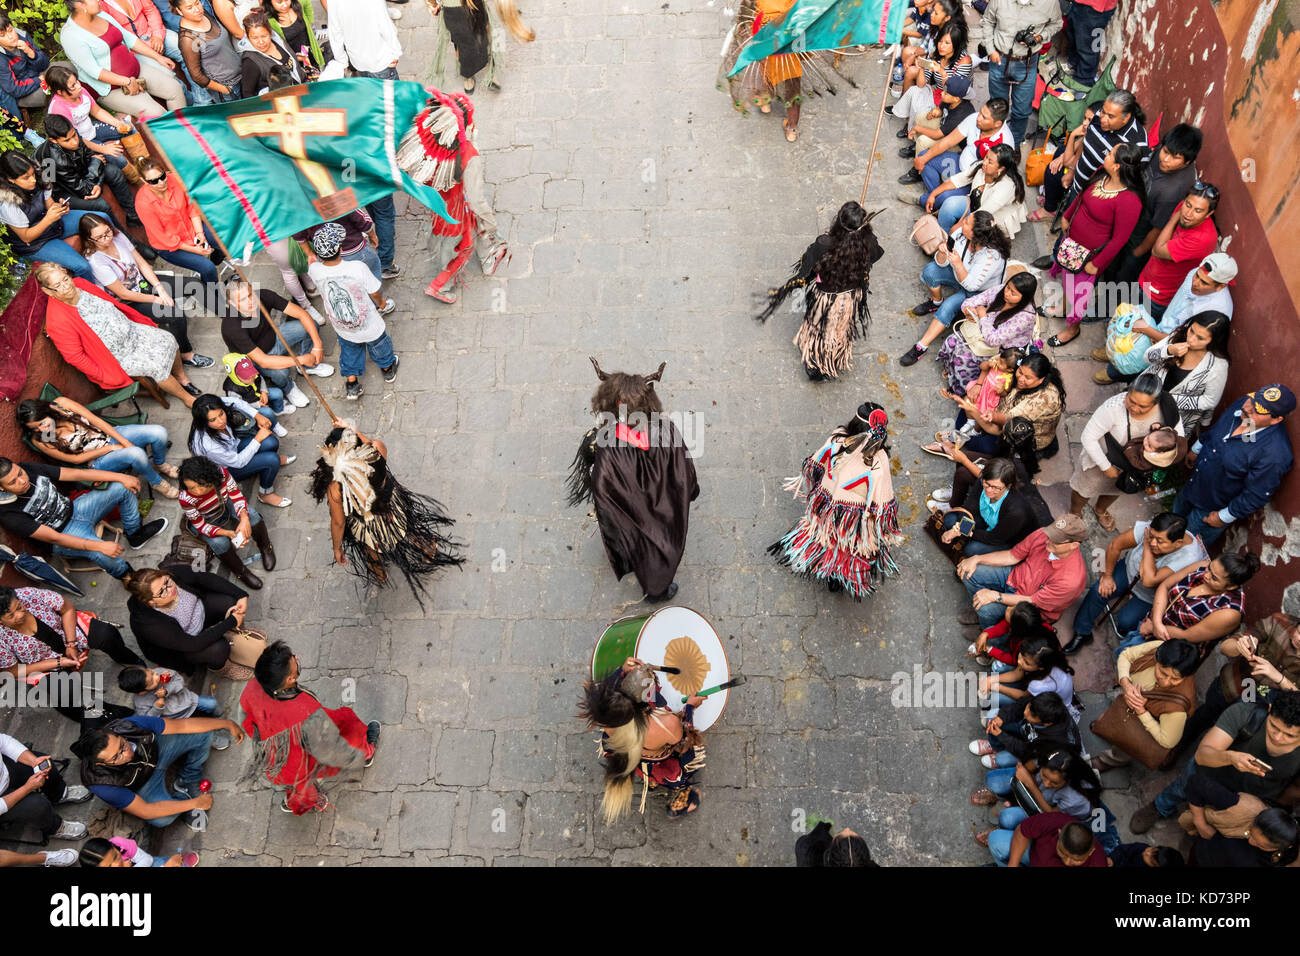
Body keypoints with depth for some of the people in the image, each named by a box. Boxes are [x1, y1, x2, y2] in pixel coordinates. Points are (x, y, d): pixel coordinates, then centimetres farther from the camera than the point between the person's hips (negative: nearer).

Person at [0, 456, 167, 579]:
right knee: (99, 553, -37)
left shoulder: (29, 469, -13)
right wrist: (100, 546, -37)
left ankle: (135, 534, 15)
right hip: (63, 536, -7)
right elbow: (53, 538, -30)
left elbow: (76, 473, -7)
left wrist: (120, 477, -10)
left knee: (122, 487, -3)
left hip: (74, 509, 7)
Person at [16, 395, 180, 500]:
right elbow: (75, 459, -8)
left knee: (159, 432, -18)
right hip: (98, 460, -4)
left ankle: (159, 464, 15)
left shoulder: (61, 403, -10)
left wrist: (126, 443, -12)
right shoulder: (39, 441, -13)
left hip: (109, 434, 4)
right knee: (136, 454, -36)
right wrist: (110, 448, -13)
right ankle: (156, 482, -6)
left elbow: (96, 420, -7)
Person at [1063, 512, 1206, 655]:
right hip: (1130, 568, 3)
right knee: (1098, 591, -14)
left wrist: (1147, 547, -38)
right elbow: (1115, 545, -15)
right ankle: (1082, 633, 5)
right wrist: (1107, 575, -6)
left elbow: (1149, 580, -46)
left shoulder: (1190, 557, -40)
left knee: (1125, 621, -15)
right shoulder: (1149, 528, -30)